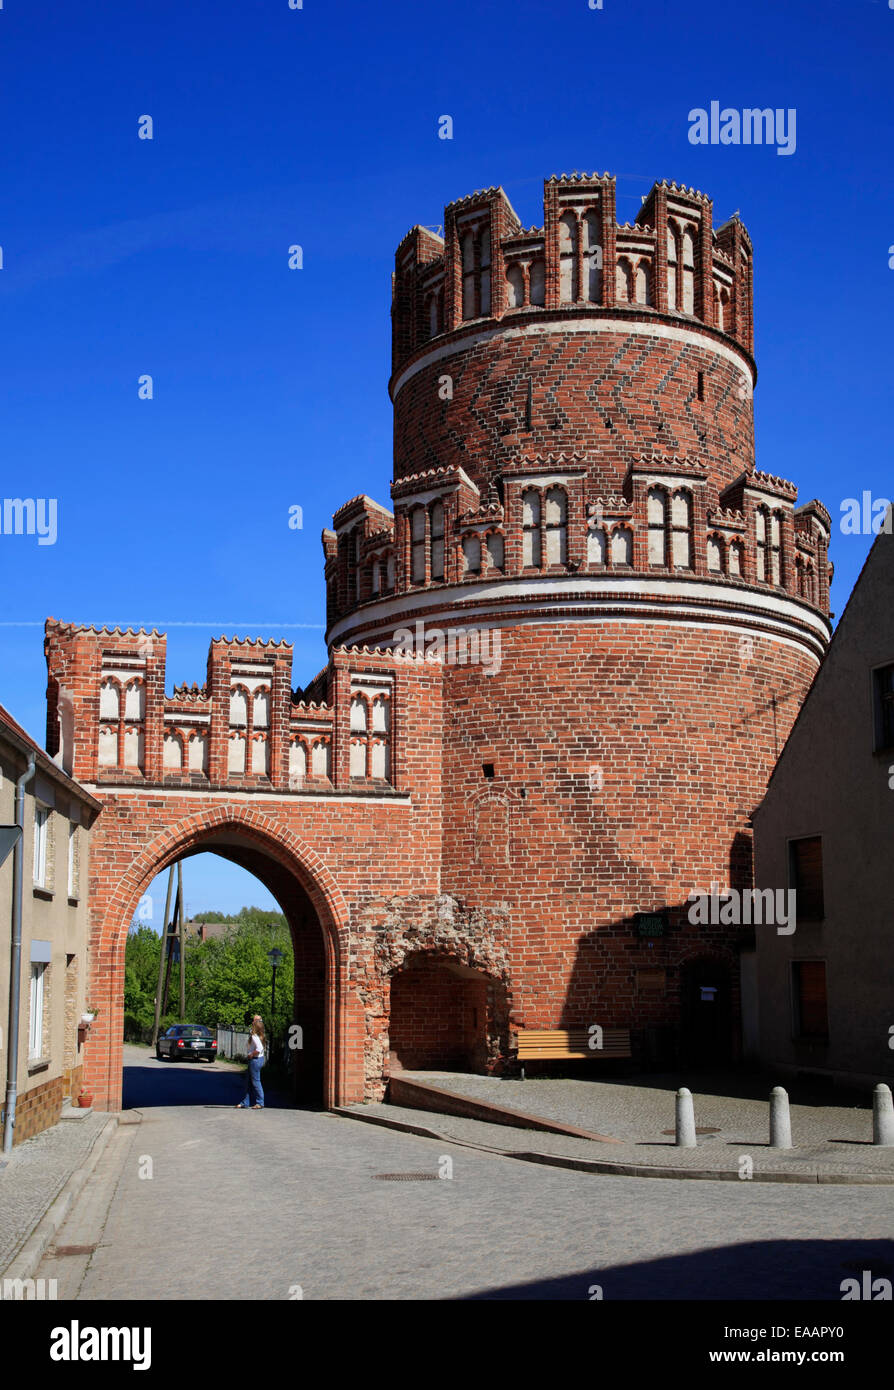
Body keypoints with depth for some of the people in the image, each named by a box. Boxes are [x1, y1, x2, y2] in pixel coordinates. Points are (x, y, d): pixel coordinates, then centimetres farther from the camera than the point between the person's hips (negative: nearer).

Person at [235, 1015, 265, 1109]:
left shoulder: (254, 1036, -21)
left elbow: (259, 1049, -30)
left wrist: (251, 1055, -17)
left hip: (255, 1060, -10)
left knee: (255, 1081, 0)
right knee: (248, 1081, 14)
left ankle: (260, 1103, 8)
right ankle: (246, 1103, 20)